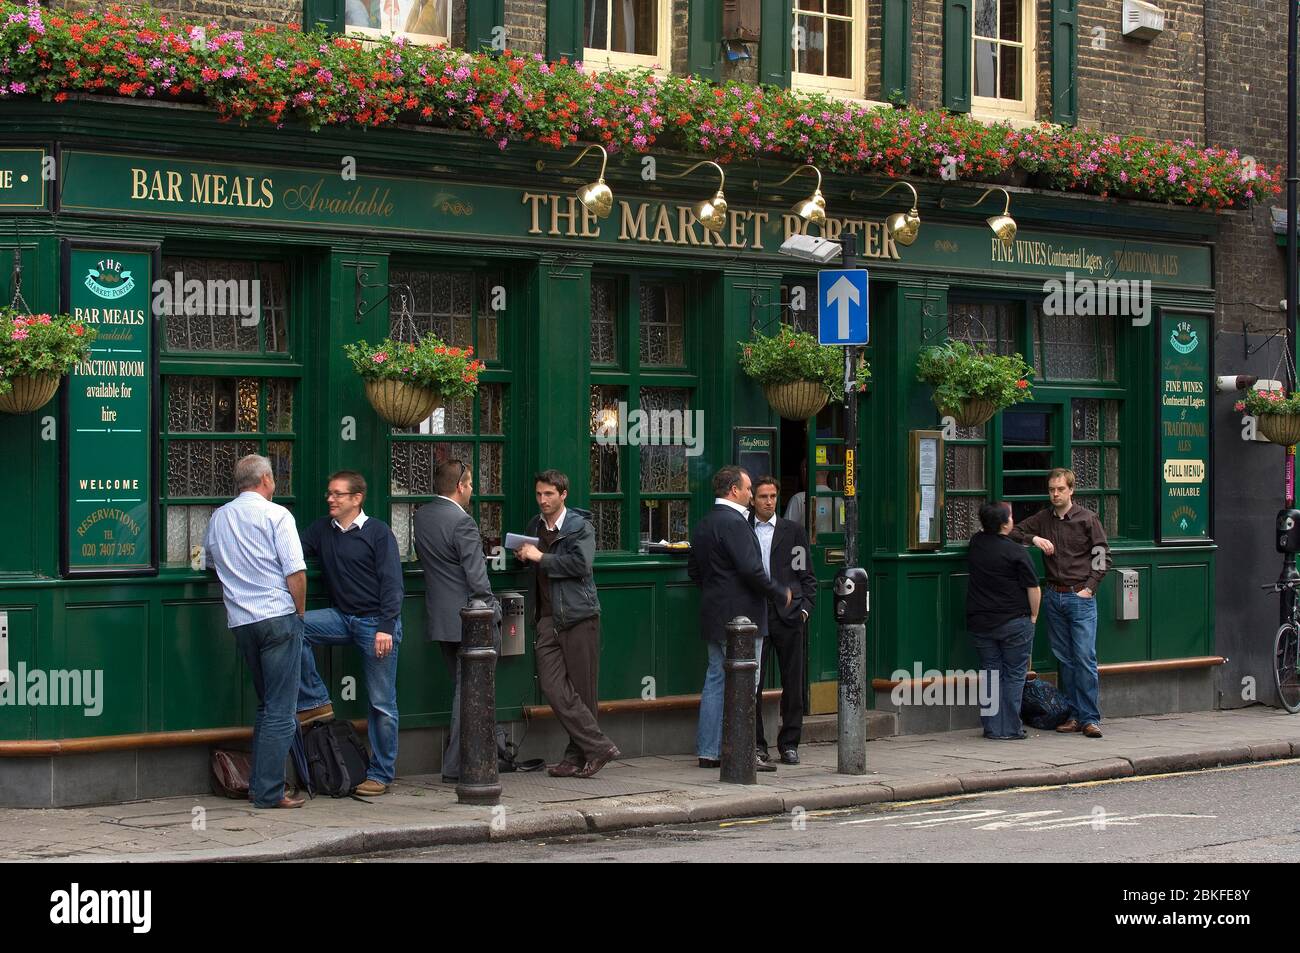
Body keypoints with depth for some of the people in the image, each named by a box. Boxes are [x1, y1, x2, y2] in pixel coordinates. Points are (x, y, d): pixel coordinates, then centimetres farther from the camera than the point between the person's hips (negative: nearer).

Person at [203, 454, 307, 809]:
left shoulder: (218, 518, 12)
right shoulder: (276, 515, -6)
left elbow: (211, 562, 25)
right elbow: (296, 572, -12)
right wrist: (300, 613, 2)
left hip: (240, 621, 6)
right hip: (278, 617, -6)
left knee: (266, 705, 18)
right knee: (280, 711, -3)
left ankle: (259, 786, 18)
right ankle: (268, 792, -6)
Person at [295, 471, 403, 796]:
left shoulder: (378, 532, -6)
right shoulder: (322, 529, 10)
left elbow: (392, 583, -11)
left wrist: (386, 628, -19)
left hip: (376, 622, -5)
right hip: (341, 618, 5)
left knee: (382, 702, -1)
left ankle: (380, 774, 8)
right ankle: (316, 702, -9)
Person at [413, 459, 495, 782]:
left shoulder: (422, 516, 7)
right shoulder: (462, 522, -18)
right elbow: (477, 577, -18)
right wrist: (492, 611, -8)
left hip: (439, 618, 8)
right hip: (466, 619, -8)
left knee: (462, 686, 18)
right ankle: (455, 766, -1)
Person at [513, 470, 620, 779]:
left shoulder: (580, 526, -3)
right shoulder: (535, 526, 16)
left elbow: (581, 564, -19)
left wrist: (540, 557, -14)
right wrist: (524, 556, 8)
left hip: (578, 615, -5)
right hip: (549, 618, 5)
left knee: (582, 690, 0)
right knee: (553, 687, -8)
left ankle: (578, 755, 8)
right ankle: (599, 747, -4)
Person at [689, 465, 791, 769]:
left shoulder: (703, 525, 14)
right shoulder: (734, 523, -16)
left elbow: (693, 570, 19)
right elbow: (751, 570, -22)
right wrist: (781, 595, -11)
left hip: (714, 616, 9)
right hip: (740, 618, -9)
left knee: (716, 681, 11)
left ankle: (708, 751, 13)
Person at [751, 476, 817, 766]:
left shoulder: (793, 531, 9)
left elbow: (806, 575, 9)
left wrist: (805, 607, -2)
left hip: (788, 615, 1)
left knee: (793, 683, 3)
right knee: (752, 682, -1)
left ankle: (789, 744, 12)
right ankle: (756, 744, 8)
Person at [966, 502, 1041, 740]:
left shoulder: (976, 544, 3)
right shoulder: (1016, 552, -13)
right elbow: (1033, 588, -11)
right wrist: (1033, 616, 5)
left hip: (980, 622, 5)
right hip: (1014, 622, -5)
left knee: (990, 673, 11)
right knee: (1014, 674, 4)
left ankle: (992, 728, 10)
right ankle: (1010, 728, 3)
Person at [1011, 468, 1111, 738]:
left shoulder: (1088, 519, -1)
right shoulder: (1043, 518, 9)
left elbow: (1102, 556, 0)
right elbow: (1013, 532, 12)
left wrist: (1089, 587, -7)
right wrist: (1034, 539, -6)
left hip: (1080, 597, -4)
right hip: (1054, 596, 4)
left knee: (1085, 658, -9)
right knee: (1065, 660, 6)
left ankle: (1090, 718, -7)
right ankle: (1074, 715, 11)